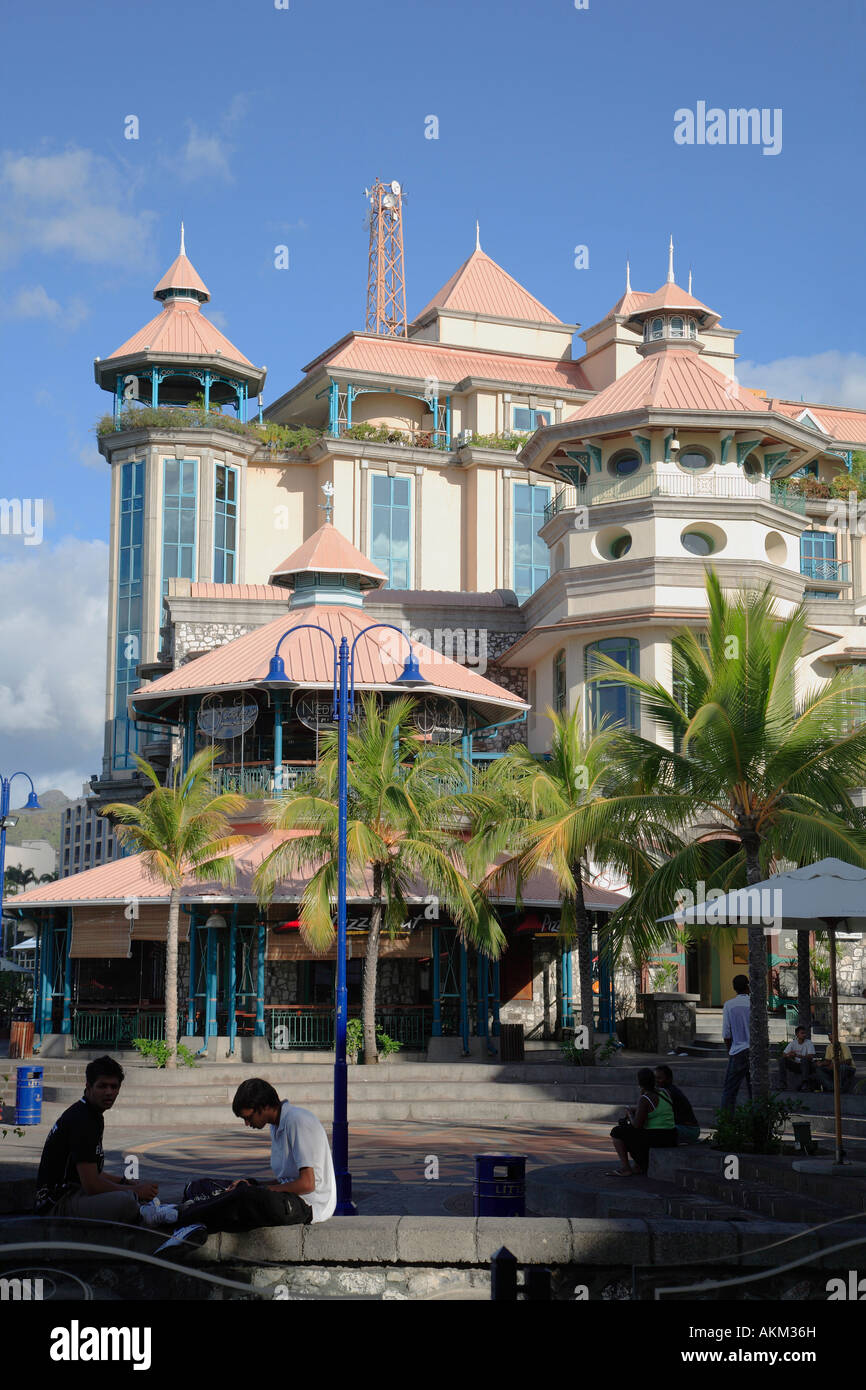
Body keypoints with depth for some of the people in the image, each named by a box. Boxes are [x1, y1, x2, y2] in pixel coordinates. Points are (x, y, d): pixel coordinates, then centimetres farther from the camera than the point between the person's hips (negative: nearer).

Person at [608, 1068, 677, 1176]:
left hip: (654, 1140, -8)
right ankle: (640, 1167, 25)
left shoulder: (644, 1099, -17)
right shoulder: (663, 1093, 7)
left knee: (616, 1132, 6)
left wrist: (629, 1114, 1)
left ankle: (625, 1168, 8)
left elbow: (637, 1125, -18)